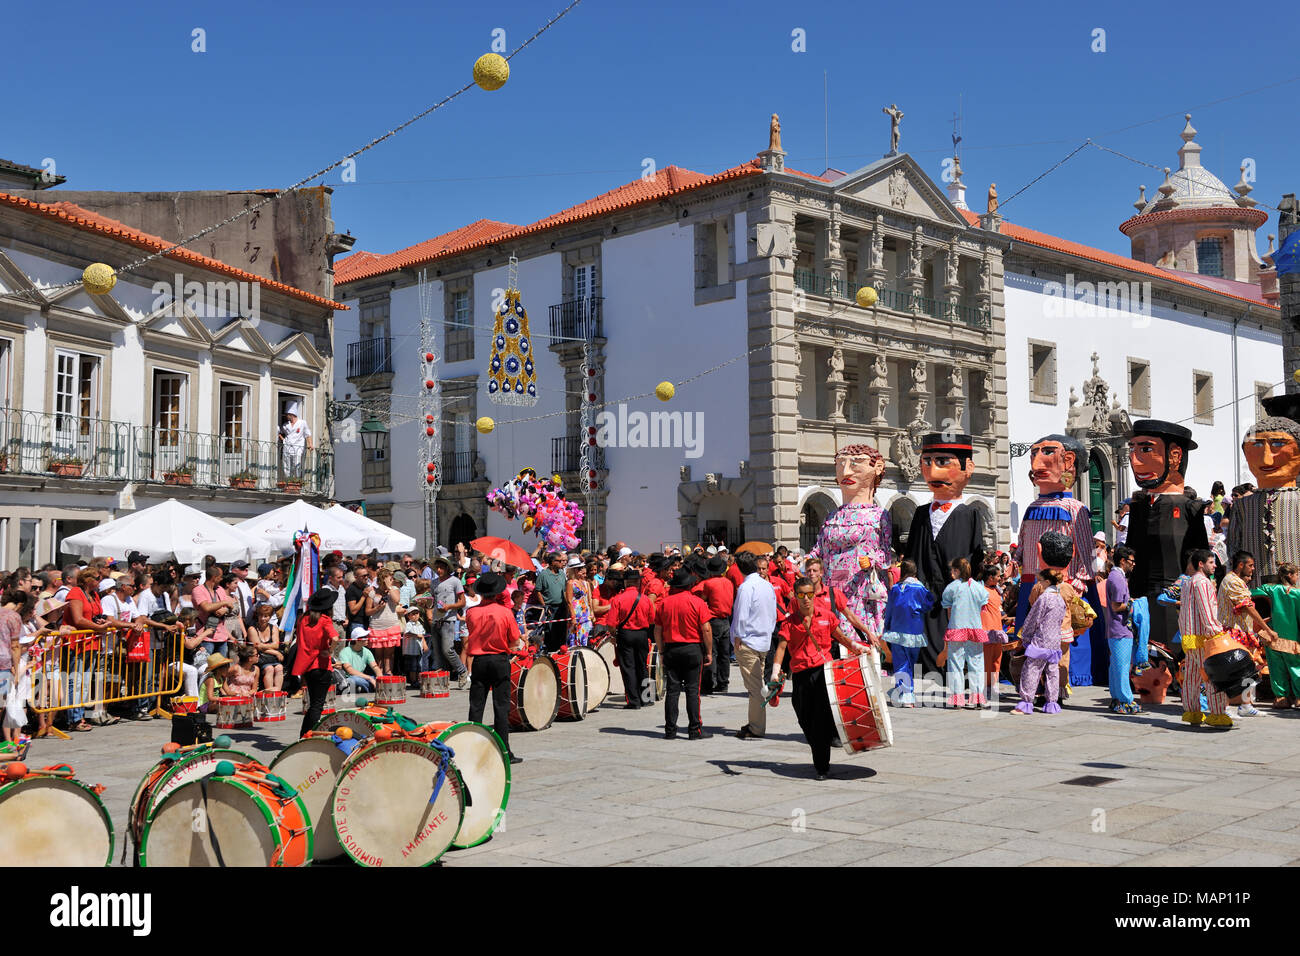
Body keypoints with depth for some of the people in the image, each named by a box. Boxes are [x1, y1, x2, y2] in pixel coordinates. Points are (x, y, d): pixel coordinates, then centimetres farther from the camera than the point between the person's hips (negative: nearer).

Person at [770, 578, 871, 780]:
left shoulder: (825, 616, 5)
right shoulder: (790, 621, 5)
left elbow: (840, 637, 15)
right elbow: (781, 646, -4)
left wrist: (856, 647, -1)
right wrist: (776, 670, -17)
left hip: (823, 670, -2)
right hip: (801, 673, 2)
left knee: (822, 719, -10)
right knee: (805, 719, 9)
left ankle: (822, 766, -2)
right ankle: (819, 759, 34)